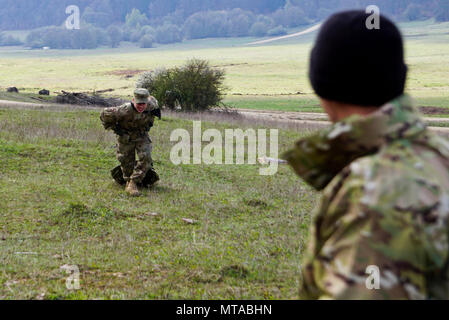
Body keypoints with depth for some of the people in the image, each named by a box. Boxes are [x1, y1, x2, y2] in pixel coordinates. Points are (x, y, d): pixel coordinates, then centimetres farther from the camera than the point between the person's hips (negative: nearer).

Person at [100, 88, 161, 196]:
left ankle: (133, 183, -10)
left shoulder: (151, 105, -21)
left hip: (142, 136, 2)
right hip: (126, 137, -2)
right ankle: (128, 181, 31)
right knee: (126, 160, 5)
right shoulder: (125, 110, -33)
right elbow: (105, 114, -22)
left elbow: (153, 99, 7)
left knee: (146, 158, -17)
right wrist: (114, 128, -14)